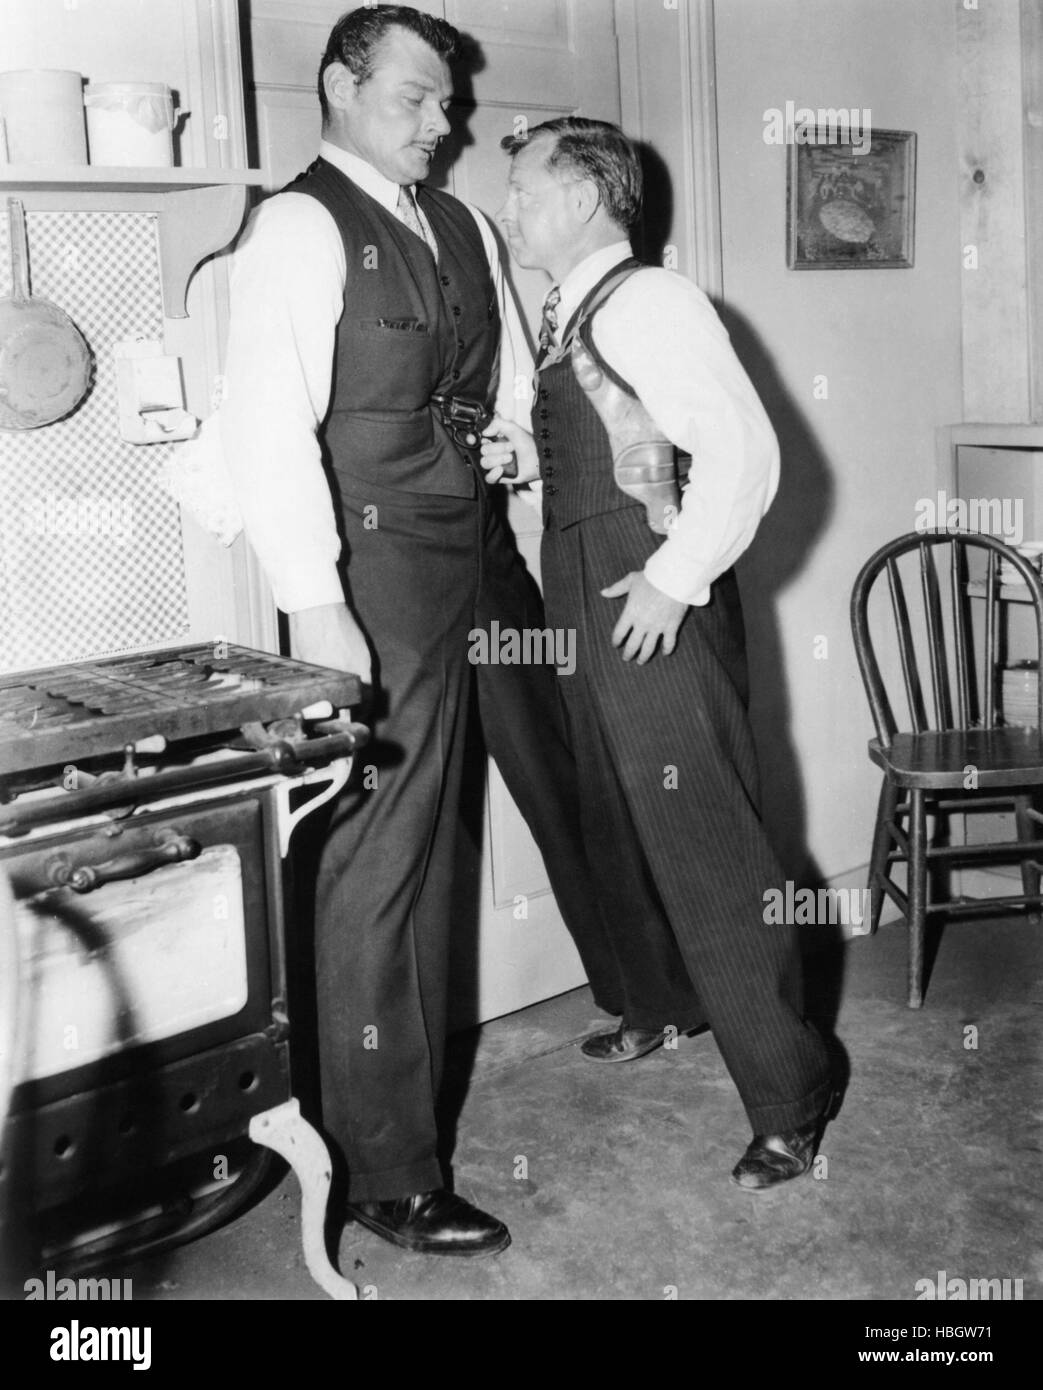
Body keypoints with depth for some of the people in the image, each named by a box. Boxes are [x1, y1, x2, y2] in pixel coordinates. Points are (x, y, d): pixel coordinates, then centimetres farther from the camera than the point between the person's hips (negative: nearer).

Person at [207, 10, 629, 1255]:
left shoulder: (458, 226, 15)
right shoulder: (298, 229, -8)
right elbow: (267, 424, -16)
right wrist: (315, 607, -22)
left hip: (486, 552, 8)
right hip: (380, 569, -7)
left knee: (572, 774, 21)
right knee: (386, 858, -3)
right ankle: (389, 1174, 9)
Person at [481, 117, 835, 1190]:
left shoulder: (646, 303, -13)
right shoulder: (569, 317, 14)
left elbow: (743, 452, -21)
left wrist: (677, 579, -20)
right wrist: (527, 453, 7)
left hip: (653, 614, -9)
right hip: (583, 603, 9)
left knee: (704, 842, -7)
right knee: (617, 823, 20)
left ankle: (787, 1100, 4)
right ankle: (662, 1004, 42)